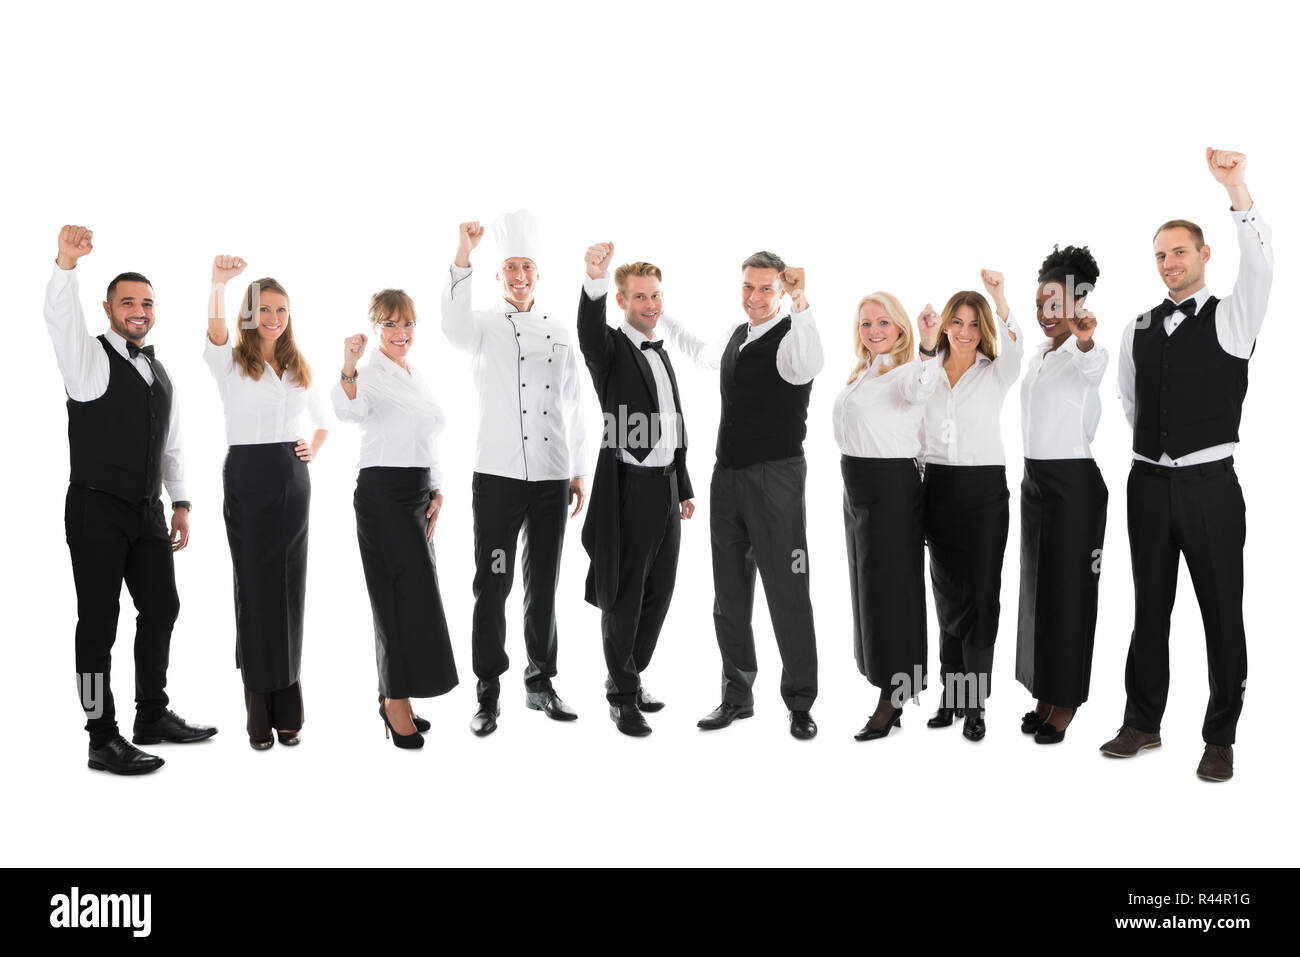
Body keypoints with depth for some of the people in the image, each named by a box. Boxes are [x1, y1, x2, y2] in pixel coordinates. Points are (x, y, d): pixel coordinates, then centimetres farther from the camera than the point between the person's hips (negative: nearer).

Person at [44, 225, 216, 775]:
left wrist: (180, 504, 17)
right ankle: (102, 740, 4)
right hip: (97, 509, -7)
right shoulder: (91, 358, -4)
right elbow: (59, 317, -24)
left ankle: (153, 717, 26)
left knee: (161, 607, 12)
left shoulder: (160, 373, 16)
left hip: (148, 512, 7)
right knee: (99, 621, -1)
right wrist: (67, 263, -40)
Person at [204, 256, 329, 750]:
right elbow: (216, 331, -24)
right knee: (254, 587, -1)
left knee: (290, 587, 7)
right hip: (248, 475, -4)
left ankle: (287, 709, 15)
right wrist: (218, 284, -42)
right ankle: (259, 713, 6)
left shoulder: (300, 367, 13)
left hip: (292, 478, 4)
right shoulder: (231, 361, -1)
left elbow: (322, 418, 26)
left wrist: (313, 448, 6)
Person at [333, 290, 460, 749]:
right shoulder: (371, 376, -9)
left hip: (416, 492, 8)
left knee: (405, 593, 11)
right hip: (381, 492, -8)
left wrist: (436, 492, 11)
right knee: (411, 591, -12)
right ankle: (397, 700, -4)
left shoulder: (418, 378, 16)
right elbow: (348, 410, -32)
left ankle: (394, 697, 20)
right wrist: (348, 368, -50)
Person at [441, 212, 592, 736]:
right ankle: (488, 693, 8)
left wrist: (578, 471, 11)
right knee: (493, 584, -1)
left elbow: (573, 405, 15)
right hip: (498, 475, -3)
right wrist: (464, 251, -34)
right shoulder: (485, 325, 3)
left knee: (543, 584, 10)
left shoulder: (559, 332, 13)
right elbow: (454, 324, -23)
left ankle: (541, 682, 21)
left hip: (552, 476, 3)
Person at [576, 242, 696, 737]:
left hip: (666, 487, 8)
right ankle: (623, 697, 10)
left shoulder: (662, 353, 18)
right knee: (623, 597, 1)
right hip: (629, 487, -8)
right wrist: (595, 278, -49)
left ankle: (629, 677, 28)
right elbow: (589, 330, -30)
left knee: (657, 594, 14)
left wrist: (684, 488, 22)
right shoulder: (611, 348, -5)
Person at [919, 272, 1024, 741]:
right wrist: (926, 345, -25)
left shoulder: (995, 374, 3)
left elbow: (1014, 347, -19)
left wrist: (999, 297, -33)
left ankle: (973, 702, 4)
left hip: (985, 489, -2)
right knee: (948, 594, 9)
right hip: (939, 487, 3)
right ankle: (951, 695, 19)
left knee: (981, 594, -2)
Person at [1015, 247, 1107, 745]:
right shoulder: (1037, 355, 12)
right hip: (1035, 479, 8)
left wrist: (1085, 340, -62)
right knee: (1037, 585, 12)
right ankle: (1045, 694, 22)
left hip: (1075, 482, -8)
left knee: (1070, 587, -1)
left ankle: (1067, 702, 10)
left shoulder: (1087, 353, -13)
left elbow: (1092, 365, -39)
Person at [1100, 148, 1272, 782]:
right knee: (1149, 607, 12)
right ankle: (1143, 724, 23)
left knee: (1221, 612, 2)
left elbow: (1260, 265, -21)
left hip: (1209, 485, -4)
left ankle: (1220, 739, 12)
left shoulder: (1230, 319, -2)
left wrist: (1235, 188, -29)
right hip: (1149, 483, 4)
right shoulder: (1137, 330, 11)